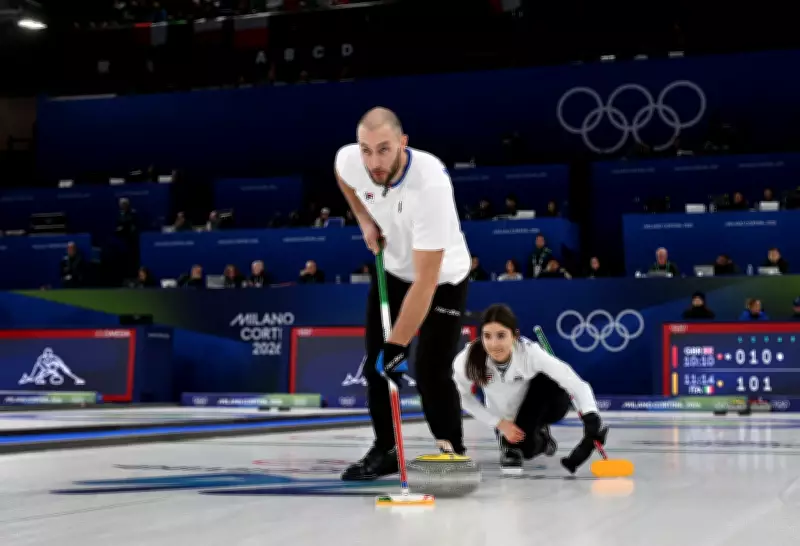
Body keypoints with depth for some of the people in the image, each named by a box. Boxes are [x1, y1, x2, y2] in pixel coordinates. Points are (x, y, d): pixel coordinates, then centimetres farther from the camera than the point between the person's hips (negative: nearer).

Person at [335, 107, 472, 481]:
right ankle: (385, 450, 21)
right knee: (376, 363, 5)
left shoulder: (430, 184, -40)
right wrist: (365, 220, -1)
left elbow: (426, 281, -39)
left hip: (444, 279, -6)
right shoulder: (349, 160, -22)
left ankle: (452, 453, 7)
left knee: (431, 373, -14)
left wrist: (398, 344, -40)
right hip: (393, 270, 6)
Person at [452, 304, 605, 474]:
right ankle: (541, 439, 14)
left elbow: (578, 385, -38)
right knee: (527, 449, -22)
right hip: (506, 416, 1)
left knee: (545, 382, -32)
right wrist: (500, 423, -17)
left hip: (541, 406, -1)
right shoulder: (468, 360, -30)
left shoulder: (530, 353, -36)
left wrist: (591, 418, -55)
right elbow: (465, 399, -11)